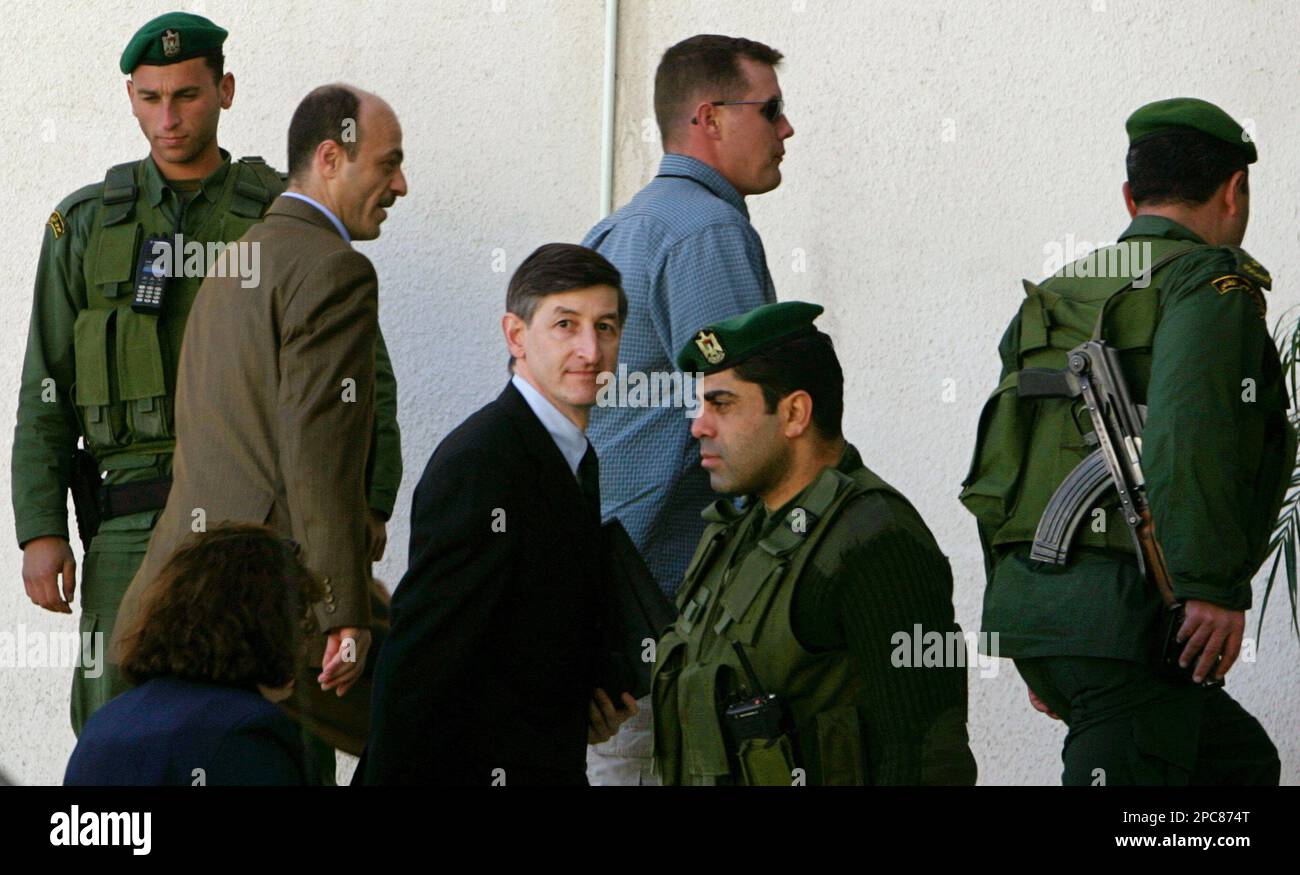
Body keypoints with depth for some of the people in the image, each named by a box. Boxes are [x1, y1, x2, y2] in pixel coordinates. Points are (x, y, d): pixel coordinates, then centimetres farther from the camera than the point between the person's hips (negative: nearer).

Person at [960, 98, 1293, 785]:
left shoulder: (1050, 301, 21)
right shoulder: (1212, 281, -3)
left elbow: (1002, 465, 21)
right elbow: (1187, 422, -21)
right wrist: (1214, 587, -23)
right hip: (1125, 611, -8)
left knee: (1238, 759, 21)